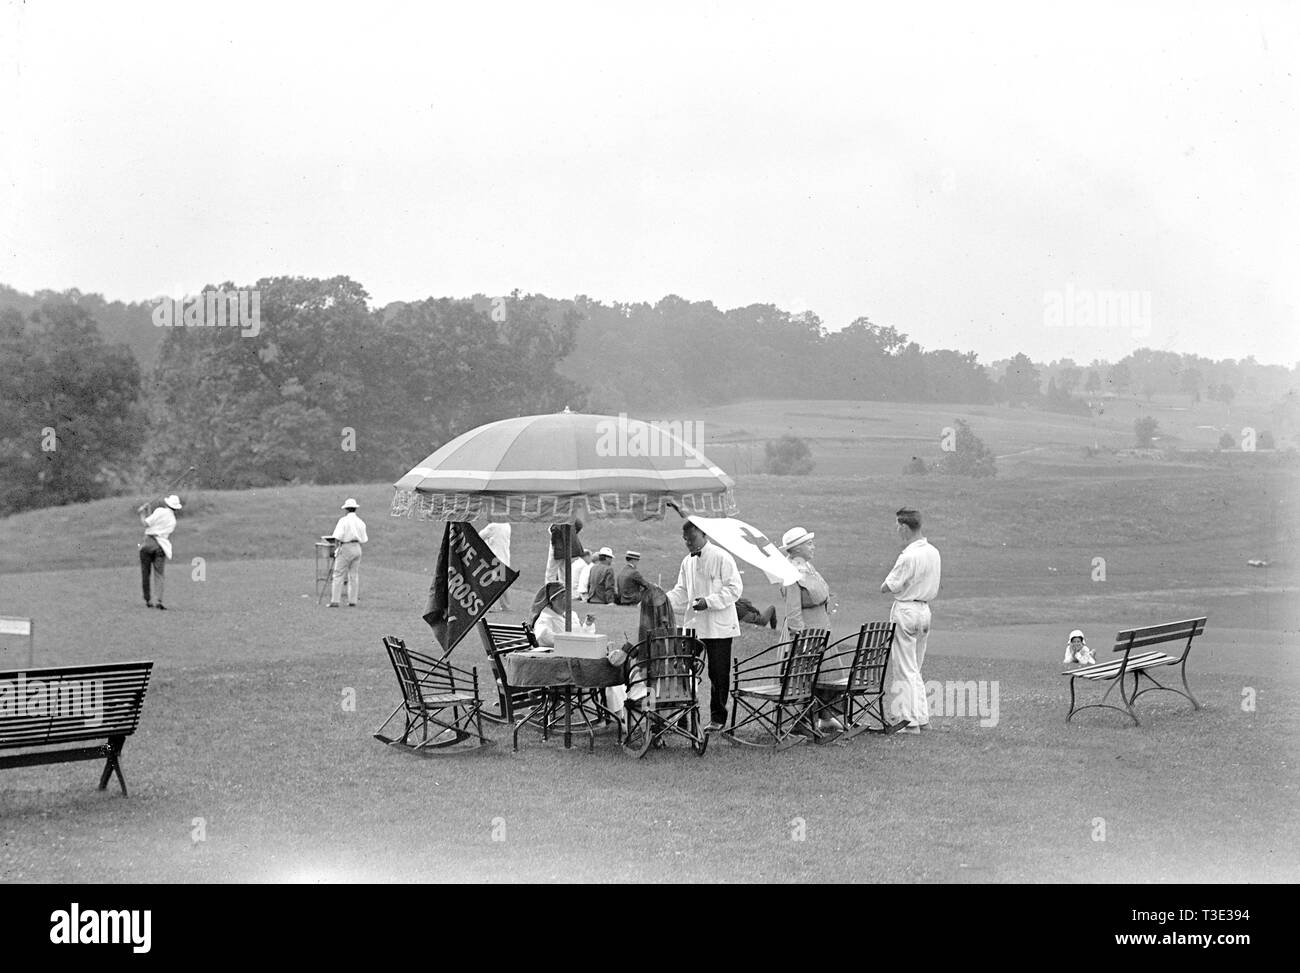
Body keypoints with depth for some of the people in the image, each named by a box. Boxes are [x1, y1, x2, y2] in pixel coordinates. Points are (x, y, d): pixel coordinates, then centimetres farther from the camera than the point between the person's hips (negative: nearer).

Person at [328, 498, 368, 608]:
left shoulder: (343, 520, -10)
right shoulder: (361, 522, 6)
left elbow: (337, 537, -16)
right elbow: (363, 540, 8)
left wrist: (337, 546, -1)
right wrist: (367, 540, 29)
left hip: (345, 549, -5)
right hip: (357, 548, 5)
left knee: (338, 575, -2)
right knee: (354, 576, 10)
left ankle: (334, 601, -6)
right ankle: (353, 601, 10)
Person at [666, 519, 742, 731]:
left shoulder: (722, 558, -8)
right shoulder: (687, 562, 13)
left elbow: (734, 588, -11)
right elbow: (682, 592, 17)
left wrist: (709, 602, -20)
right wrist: (665, 600, -3)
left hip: (719, 626, -6)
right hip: (694, 626, 6)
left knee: (719, 674, 1)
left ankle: (718, 718, 9)